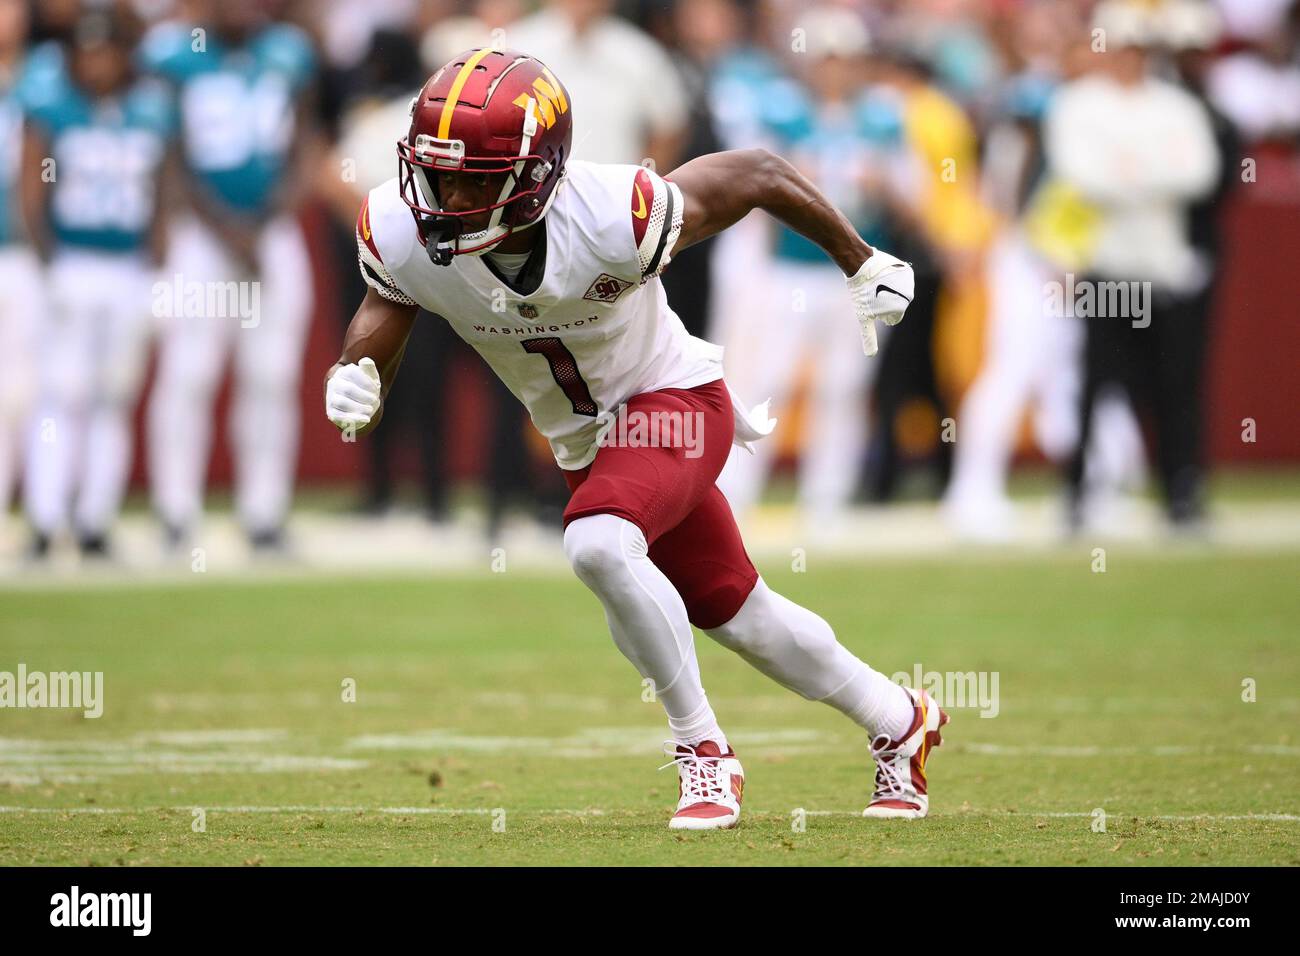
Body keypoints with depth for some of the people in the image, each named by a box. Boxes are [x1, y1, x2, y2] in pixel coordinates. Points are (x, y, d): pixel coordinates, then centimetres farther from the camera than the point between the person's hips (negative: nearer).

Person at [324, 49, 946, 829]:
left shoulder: (611, 219, -35)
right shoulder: (401, 234, -24)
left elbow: (758, 174, -20)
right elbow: (372, 345, -11)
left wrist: (864, 264, -6)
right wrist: (353, 388, -37)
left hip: (671, 398, -6)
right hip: (584, 442, 6)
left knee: (598, 546, -33)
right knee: (735, 617, 18)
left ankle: (704, 752, -14)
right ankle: (900, 723, 42)